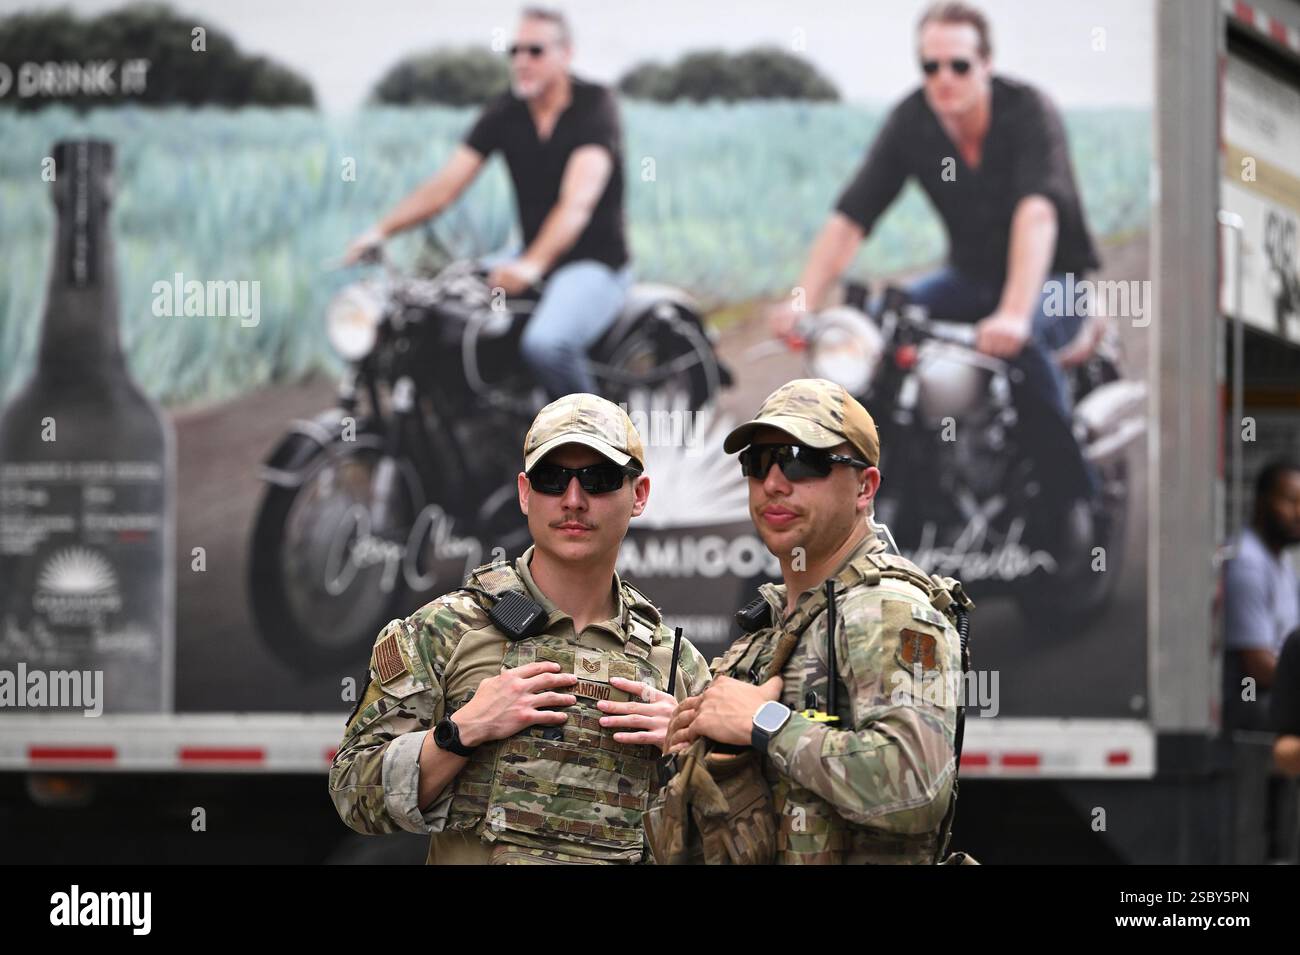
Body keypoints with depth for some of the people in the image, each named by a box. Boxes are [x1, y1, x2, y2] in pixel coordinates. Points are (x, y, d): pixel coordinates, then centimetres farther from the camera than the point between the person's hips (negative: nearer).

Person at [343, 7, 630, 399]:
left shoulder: (594, 105, -13)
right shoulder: (504, 112, 5)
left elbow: (578, 201, -26)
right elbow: (445, 186, 1)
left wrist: (532, 264, -41)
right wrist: (381, 230, -14)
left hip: (596, 265, -7)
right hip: (532, 261, 7)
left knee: (545, 344, -34)